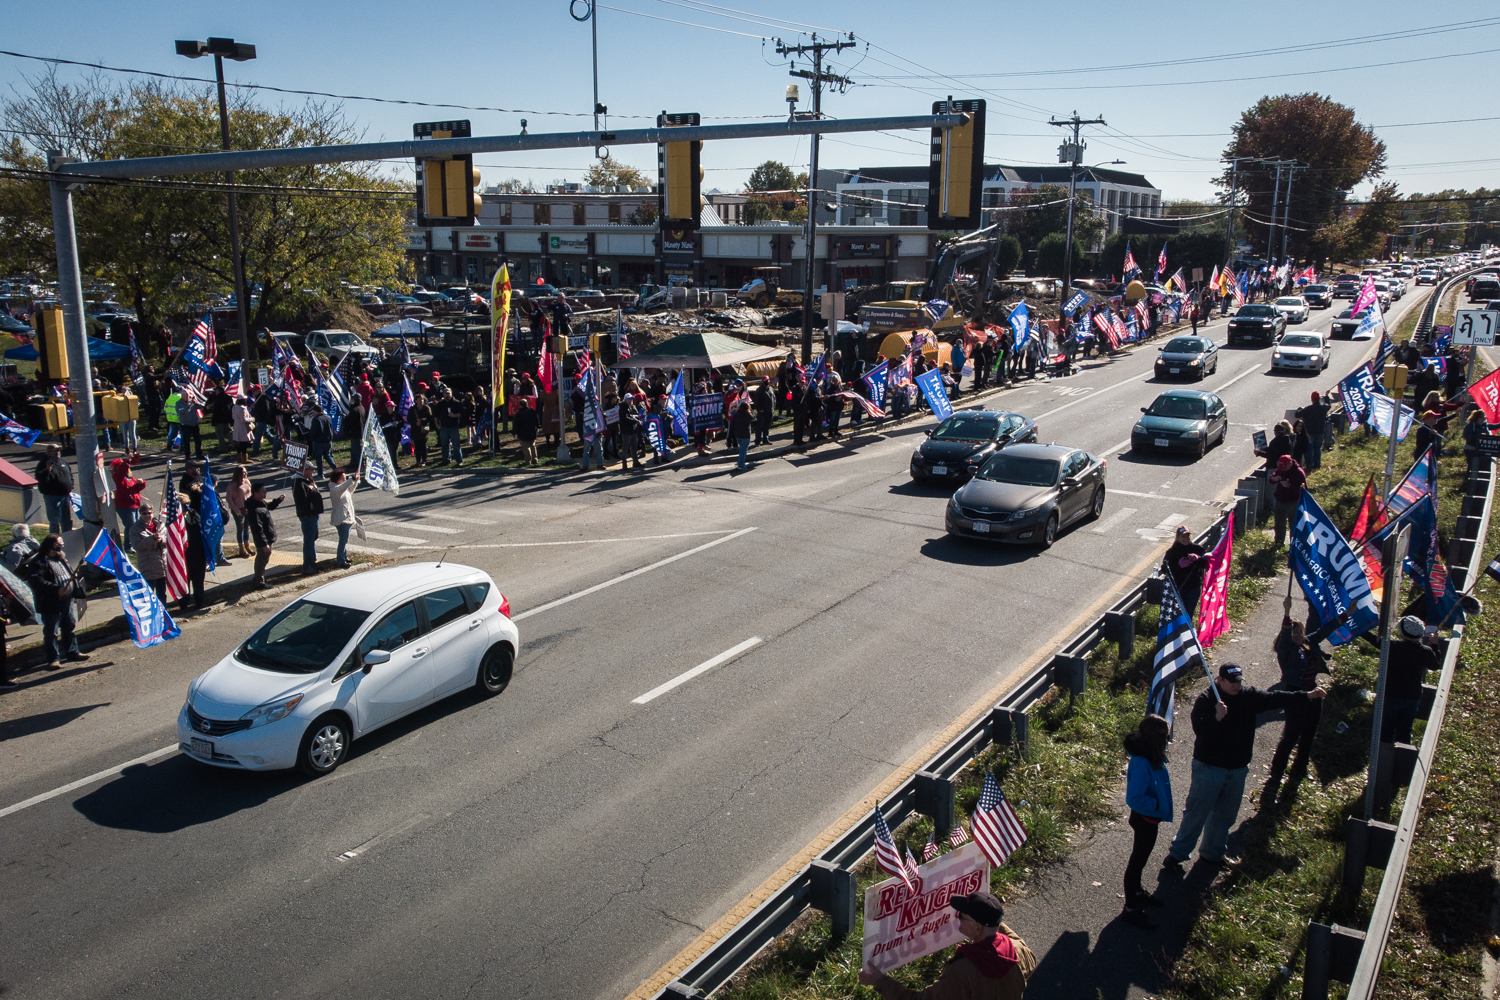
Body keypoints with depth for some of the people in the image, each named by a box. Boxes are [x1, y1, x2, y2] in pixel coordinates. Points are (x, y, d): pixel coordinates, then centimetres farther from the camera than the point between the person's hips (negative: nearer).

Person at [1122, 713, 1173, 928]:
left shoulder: (1151, 758, -5)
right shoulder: (1142, 764, -33)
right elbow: (1134, 798, -33)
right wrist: (1157, 805, -24)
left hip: (1150, 818, 9)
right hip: (1145, 819, -9)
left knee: (1140, 857, 26)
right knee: (1138, 860, 7)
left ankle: (1137, 892, 47)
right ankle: (1131, 907, 23)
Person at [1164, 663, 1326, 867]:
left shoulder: (1249, 696, 3)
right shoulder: (1205, 700, -15)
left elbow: (1275, 699, 3)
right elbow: (1198, 727, -24)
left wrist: (1307, 695, -2)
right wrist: (1216, 717, -40)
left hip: (1237, 770, 6)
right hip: (1208, 768, -6)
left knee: (1225, 816, 17)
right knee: (1196, 813, -3)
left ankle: (1213, 853, 33)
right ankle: (1177, 853, 7)